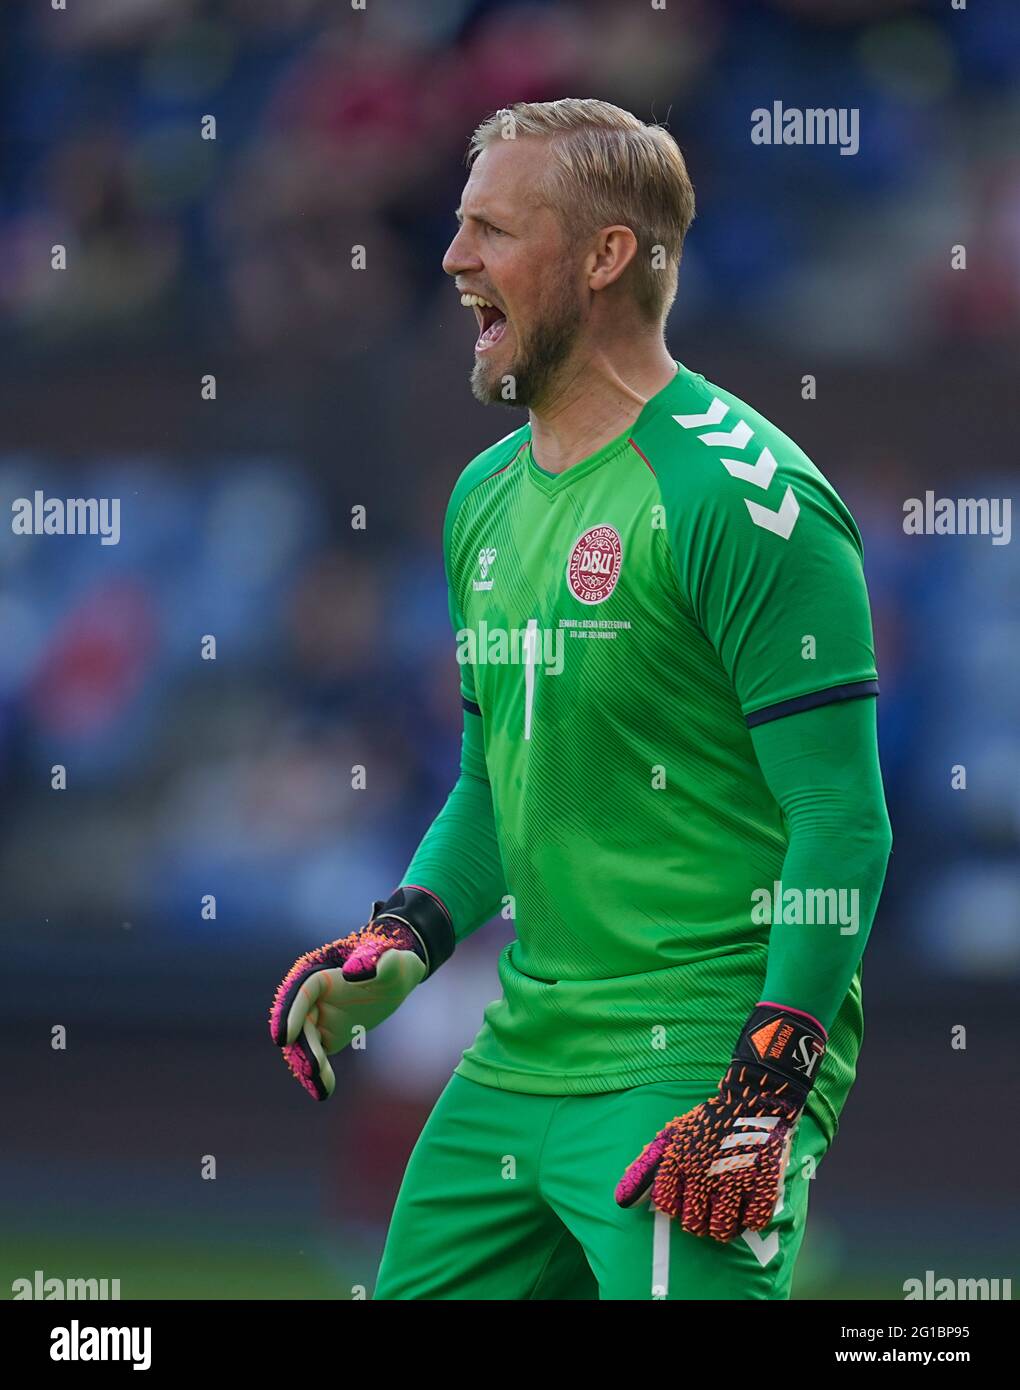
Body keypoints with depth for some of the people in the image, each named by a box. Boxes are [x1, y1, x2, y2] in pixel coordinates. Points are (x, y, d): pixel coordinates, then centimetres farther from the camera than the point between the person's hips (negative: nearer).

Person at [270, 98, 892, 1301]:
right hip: (518, 1058, 8)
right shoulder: (488, 495, 13)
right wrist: (397, 947, 7)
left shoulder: (737, 495, -13)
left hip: (700, 1058, -8)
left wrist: (768, 1097, -19)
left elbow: (843, 824, -15)